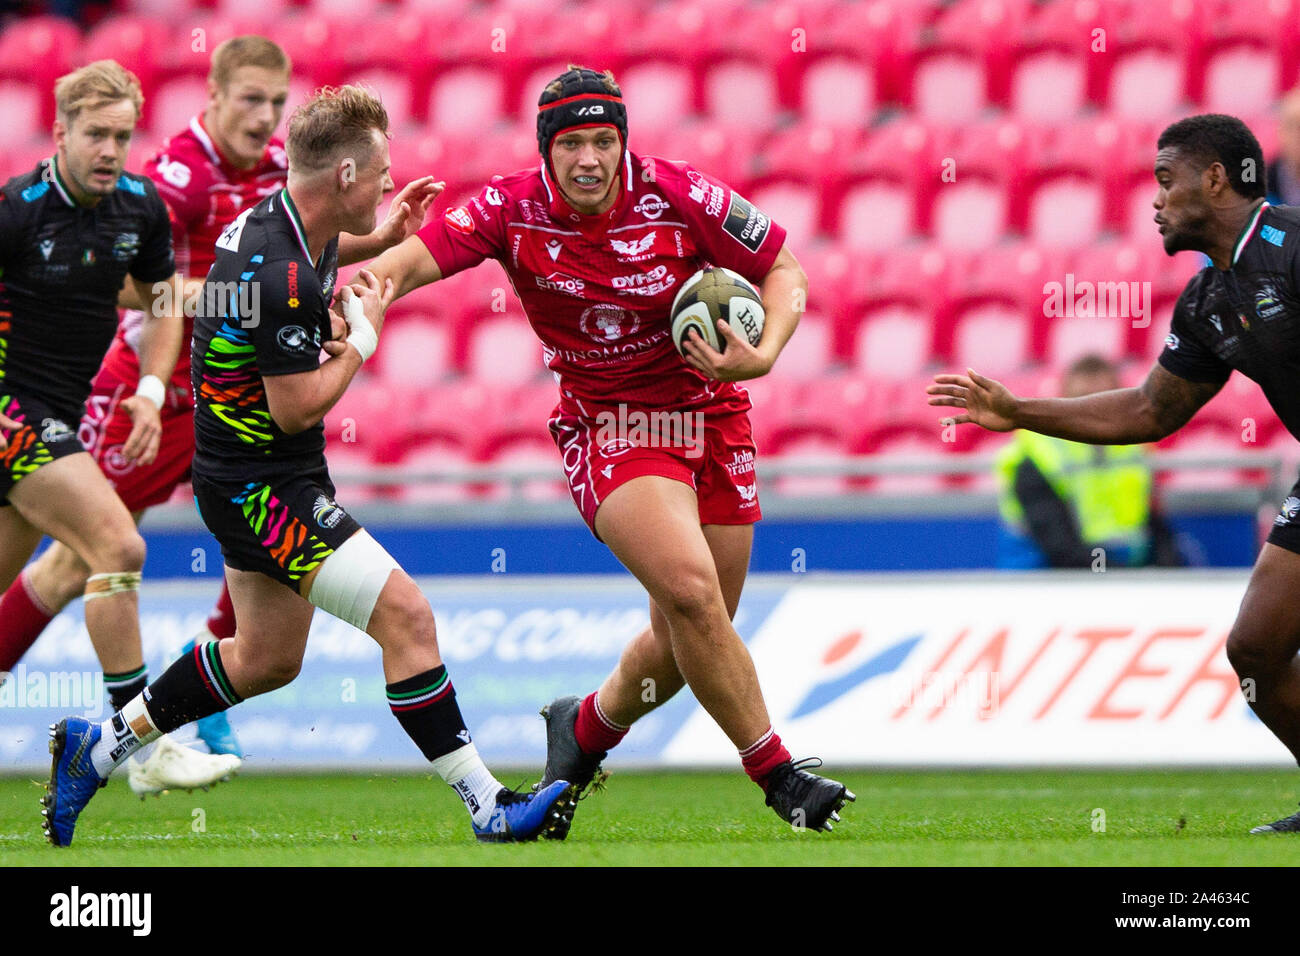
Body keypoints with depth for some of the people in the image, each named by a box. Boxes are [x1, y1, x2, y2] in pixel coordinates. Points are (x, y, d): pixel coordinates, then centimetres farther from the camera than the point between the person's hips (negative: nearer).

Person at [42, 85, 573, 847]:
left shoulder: (282, 223, 3)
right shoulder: (280, 274, -27)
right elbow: (296, 408, -22)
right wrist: (364, 338, -8)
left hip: (264, 478, 11)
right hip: (260, 488, -11)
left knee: (267, 660, 21)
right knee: (406, 615, -14)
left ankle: (99, 746, 31)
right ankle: (489, 808, -12)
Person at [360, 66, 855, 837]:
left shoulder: (676, 195, -13)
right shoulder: (515, 210, -11)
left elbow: (782, 269, -4)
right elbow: (413, 258, -16)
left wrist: (762, 357, -20)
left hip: (711, 419, 2)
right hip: (607, 428, -2)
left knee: (688, 640, 6)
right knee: (690, 591, -25)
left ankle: (588, 727, 36)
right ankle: (777, 772, -14)